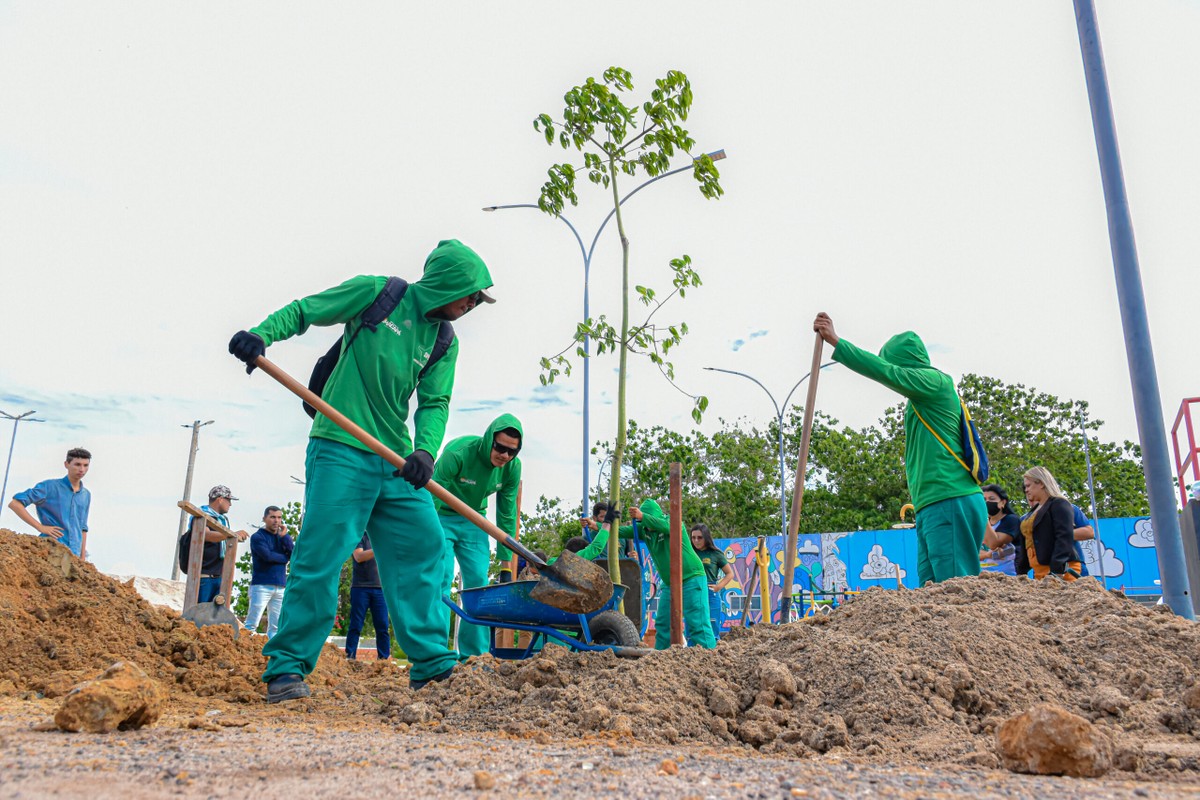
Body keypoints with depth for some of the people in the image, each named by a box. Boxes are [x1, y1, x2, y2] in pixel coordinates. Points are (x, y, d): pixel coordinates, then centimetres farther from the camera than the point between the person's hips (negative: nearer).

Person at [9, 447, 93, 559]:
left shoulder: (86, 495, 15)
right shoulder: (50, 486, -2)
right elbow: (14, 503, -6)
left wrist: (83, 558, 16)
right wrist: (40, 527, -11)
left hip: (74, 555, 6)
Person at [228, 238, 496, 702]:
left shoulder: (445, 343, 11)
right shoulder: (376, 294, -2)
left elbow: (434, 403, 3)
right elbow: (303, 311, 1)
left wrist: (425, 450, -16)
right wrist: (261, 335, -17)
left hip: (395, 460, 6)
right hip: (341, 448, -6)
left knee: (423, 549, 2)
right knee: (321, 553, -8)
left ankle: (433, 665, 11)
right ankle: (286, 667, 5)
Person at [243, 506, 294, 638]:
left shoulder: (282, 536, 17)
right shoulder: (258, 536, 1)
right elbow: (267, 555, -15)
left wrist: (285, 536, -5)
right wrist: (285, 557, 0)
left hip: (281, 587, 5)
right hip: (261, 585, -5)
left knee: (275, 627, 4)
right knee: (252, 624, -11)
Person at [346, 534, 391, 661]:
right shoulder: (359, 536, 3)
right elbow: (359, 557, -14)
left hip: (380, 588, 4)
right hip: (360, 587, -4)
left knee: (383, 626, 0)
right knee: (356, 625, -1)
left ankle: (385, 657, 1)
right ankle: (350, 657, 4)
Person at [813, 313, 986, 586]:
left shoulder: (935, 380, -2)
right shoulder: (923, 398, 25)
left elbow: (885, 372, -17)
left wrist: (835, 341, -13)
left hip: (950, 504, -9)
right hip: (932, 509, 9)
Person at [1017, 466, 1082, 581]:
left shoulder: (1059, 504, -4)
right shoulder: (1035, 510, 22)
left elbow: (1064, 539, -16)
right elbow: (1025, 544, 24)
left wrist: (1056, 572, -24)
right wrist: (1020, 574, 18)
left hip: (1060, 571, -8)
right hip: (1039, 572, 8)